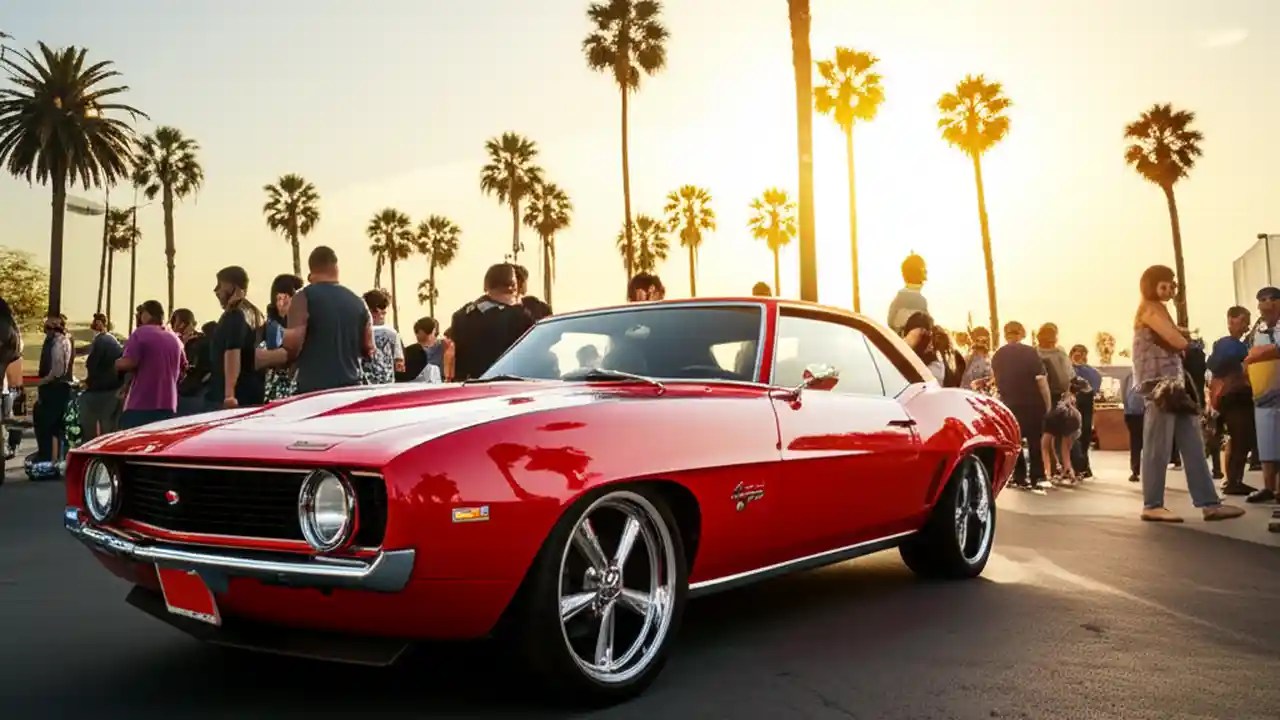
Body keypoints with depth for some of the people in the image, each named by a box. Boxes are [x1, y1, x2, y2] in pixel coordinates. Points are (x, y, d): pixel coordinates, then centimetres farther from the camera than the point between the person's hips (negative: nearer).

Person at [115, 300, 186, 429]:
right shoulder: (175, 338, 15)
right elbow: (183, 370, 22)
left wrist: (117, 363, 4)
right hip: (168, 405, 6)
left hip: (141, 405, -6)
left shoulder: (141, 333, -5)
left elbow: (128, 362, -15)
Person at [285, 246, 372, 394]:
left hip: (313, 387, -5)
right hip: (349, 386, 5)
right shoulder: (357, 302, 10)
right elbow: (368, 349, 13)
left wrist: (287, 357, 7)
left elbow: (293, 343, -14)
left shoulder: (305, 297, -4)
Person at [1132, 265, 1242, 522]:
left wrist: (1180, 335, -1)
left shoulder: (1159, 310, 25)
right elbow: (1179, 341, -15)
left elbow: (1178, 342, 20)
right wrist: (1184, 335, 7)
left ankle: (1209, 503, 6)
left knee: (1193, 446, 5)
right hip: (1158, 382, -10)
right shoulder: (1150, 309, -7)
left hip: (1173, 382, 10)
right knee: (1158, 448, -9)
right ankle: (1152, 506, -5)